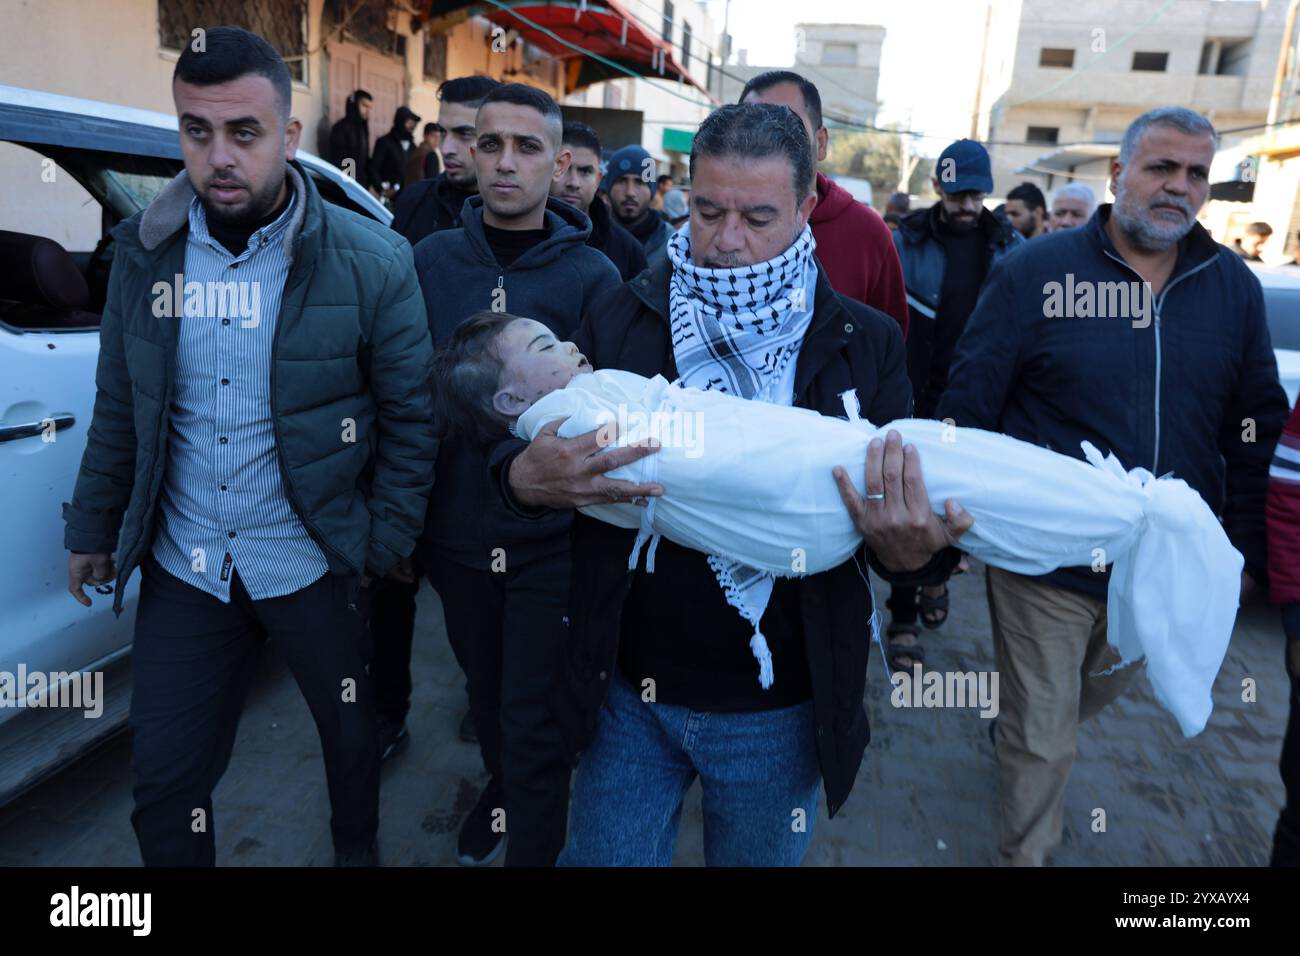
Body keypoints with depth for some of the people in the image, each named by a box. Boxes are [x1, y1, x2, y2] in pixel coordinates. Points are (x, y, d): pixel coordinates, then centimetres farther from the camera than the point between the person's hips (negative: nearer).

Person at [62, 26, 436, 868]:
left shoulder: (372, 262, -13)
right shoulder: (148, 250, -2)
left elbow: (411, 418, -8)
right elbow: (119, 406, 7)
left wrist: (385, 548, -8)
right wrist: (93, 530, 12)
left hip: (313, 566, -2)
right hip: (184, 567, 3)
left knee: (350, 732, 20)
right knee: (164, 783, 11)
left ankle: (357, 850, 50)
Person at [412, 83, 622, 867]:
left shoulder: (591, 275, -9)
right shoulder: (433, 259, -1)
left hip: (550, 540, -3)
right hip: (457, 530, 4)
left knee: (534, 721, 5)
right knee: (486, 687, 24)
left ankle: (534, 849, 30)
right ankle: (499, 786, 54)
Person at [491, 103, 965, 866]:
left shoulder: (865, 344, -7)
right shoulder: (623, 320, -5)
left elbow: (914, 513, -5)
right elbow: (525, 450, -2)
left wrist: (909, 548, -30)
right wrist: (528, 479, -27)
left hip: (777, 713, 0)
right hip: (629, 692, 1)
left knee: (758, 857, 24)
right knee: (603, 854, 19)